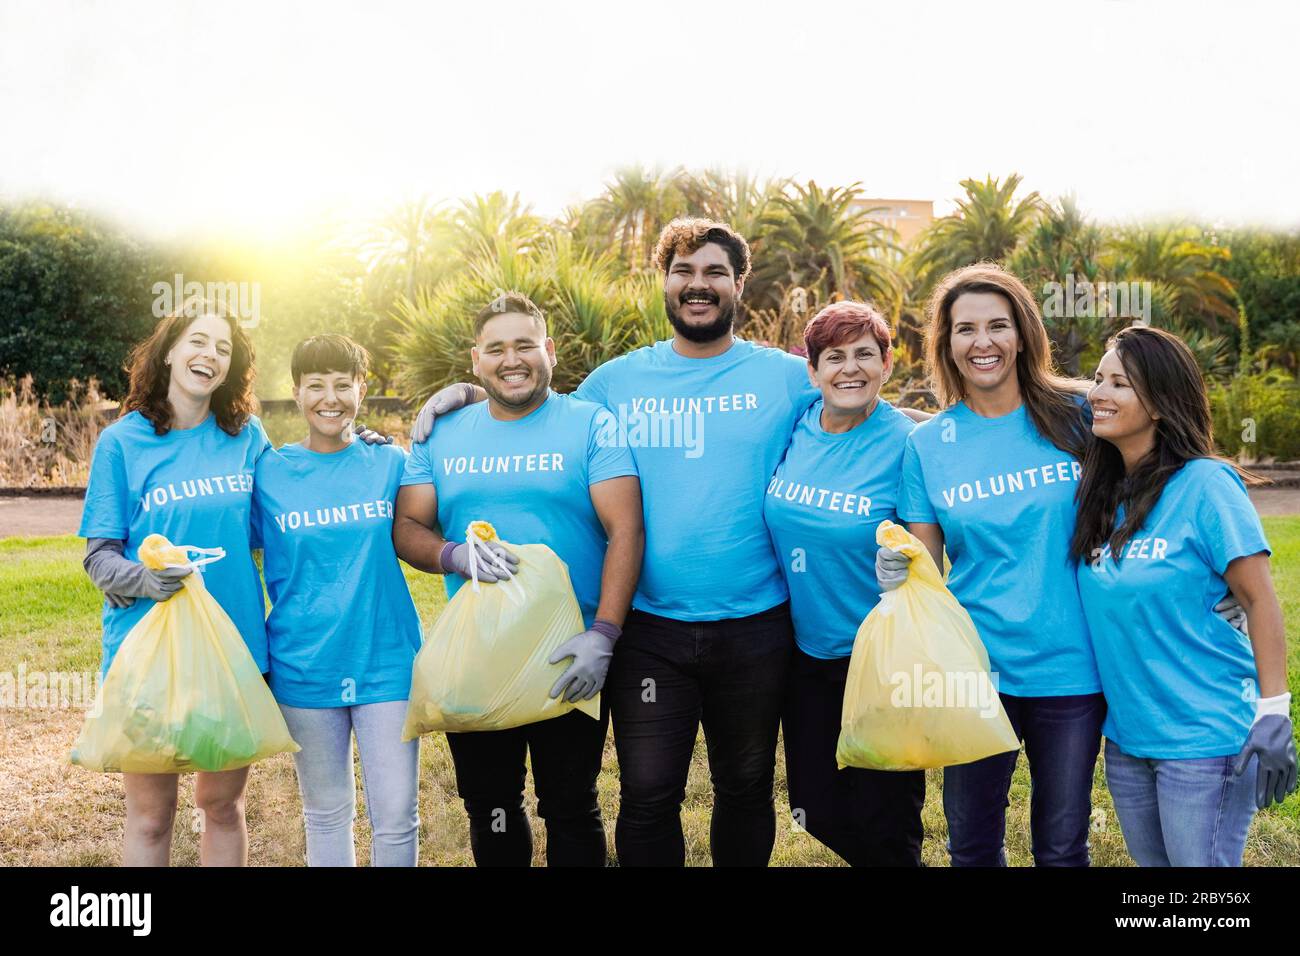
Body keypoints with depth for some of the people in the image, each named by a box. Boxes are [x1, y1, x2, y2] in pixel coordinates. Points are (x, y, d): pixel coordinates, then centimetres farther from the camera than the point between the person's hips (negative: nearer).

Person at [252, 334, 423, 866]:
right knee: (326, 814, 14)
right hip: (304, 668, 1)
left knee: (396, 815, 2)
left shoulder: (389, 463, 1)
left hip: (386, 662, 0)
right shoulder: (270, 472, 1)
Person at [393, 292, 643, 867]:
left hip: (570, 659, -3)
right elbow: (406, 528, 4)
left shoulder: (591, 426, -5)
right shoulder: (441, 436, 7)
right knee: (489, 810, 17)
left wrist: (602, 635, -22)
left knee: (571, 811, 9)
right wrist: (453, 555, -19)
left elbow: (625, 530, -13)